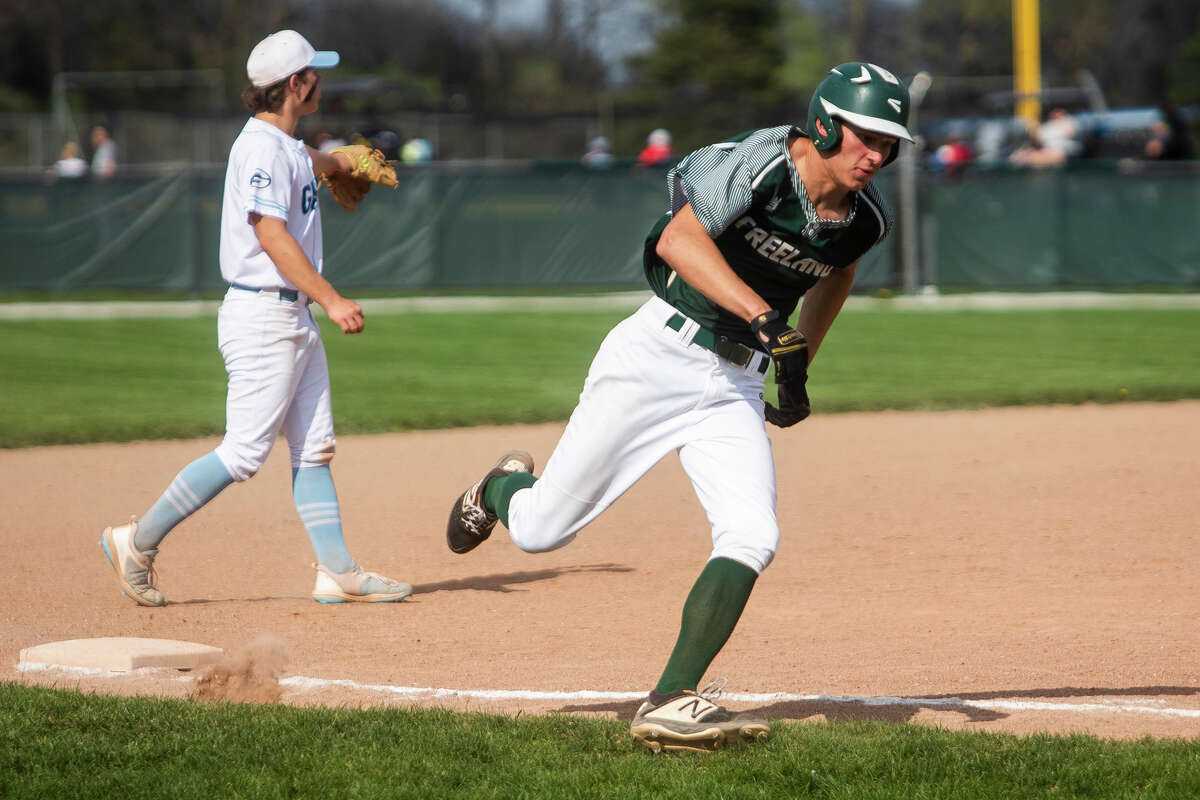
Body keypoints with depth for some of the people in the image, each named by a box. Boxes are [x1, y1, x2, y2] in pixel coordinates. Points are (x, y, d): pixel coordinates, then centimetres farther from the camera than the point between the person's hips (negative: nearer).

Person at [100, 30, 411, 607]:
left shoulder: (288, 148, 15)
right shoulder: (262, 148, -16)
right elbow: (271, 236, -26)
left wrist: (341, 163, 63)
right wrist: (331, 300, -32)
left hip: (295, 316, 10)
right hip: (263, 315, -10)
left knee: (314, 449, 6)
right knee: (245, 451, -10)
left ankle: (338, 572, 6)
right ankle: (138, 541, -2)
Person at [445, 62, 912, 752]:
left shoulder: (864, 218, -1)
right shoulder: (758, 166, -21)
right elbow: (679, 238, -32)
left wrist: (799, 371, 20)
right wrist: (765, 318, -41)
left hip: (735, 384, 5)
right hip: (660, 355, -5)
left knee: (752, 540, -16)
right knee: (540, 531, 2)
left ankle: (671, 703, -12)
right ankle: (503, 488, 40)